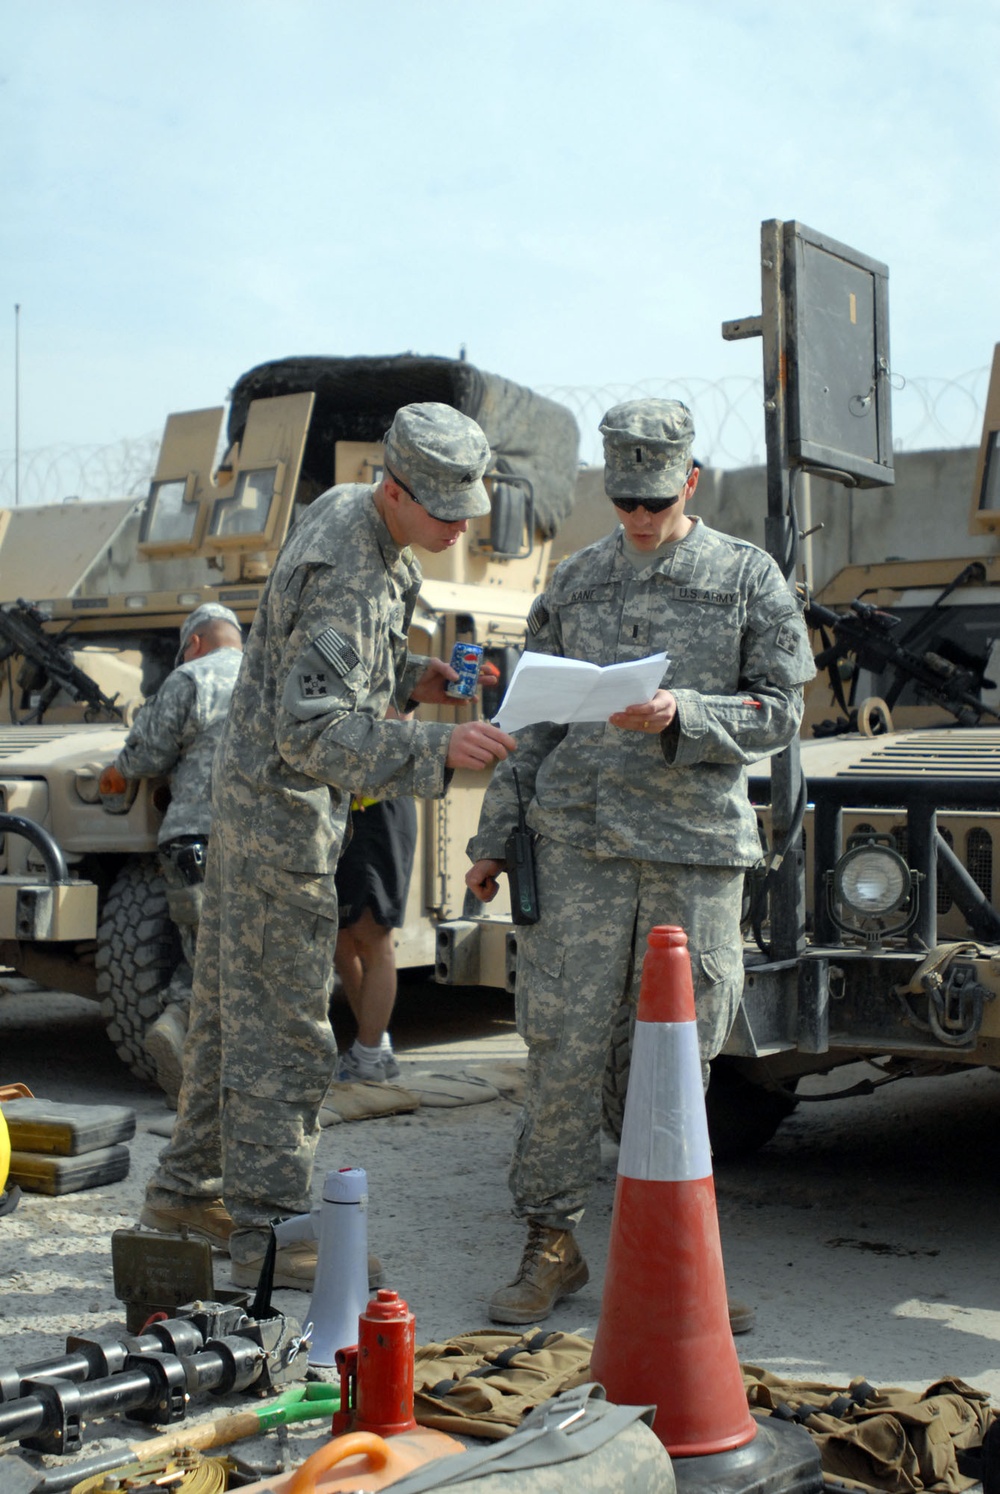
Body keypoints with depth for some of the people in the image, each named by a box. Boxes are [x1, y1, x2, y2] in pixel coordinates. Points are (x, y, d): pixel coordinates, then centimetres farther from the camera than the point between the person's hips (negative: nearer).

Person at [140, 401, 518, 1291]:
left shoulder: (348, 510, 6)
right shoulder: (347, 576, -25)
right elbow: (311, 728, -33)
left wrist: (412, 678, 3)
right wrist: (436, 751, -43)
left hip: (258, 787, 10)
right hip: (282, 798, -10)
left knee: (235, 999, 16)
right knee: (283, 1022, -6)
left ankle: (190, 1185, 27)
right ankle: (268, 1231, 0)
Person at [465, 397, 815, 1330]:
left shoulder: (748, 577, 6)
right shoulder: (574, 582, 11)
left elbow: (778, 715, 1)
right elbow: (533, 721, 14)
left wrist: (679, 716, -17)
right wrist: (494, 837, 10)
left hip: (695, 841, -1)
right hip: (580, 840, 1)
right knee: (564, 1048, -2)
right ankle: (551, 1247, 10)